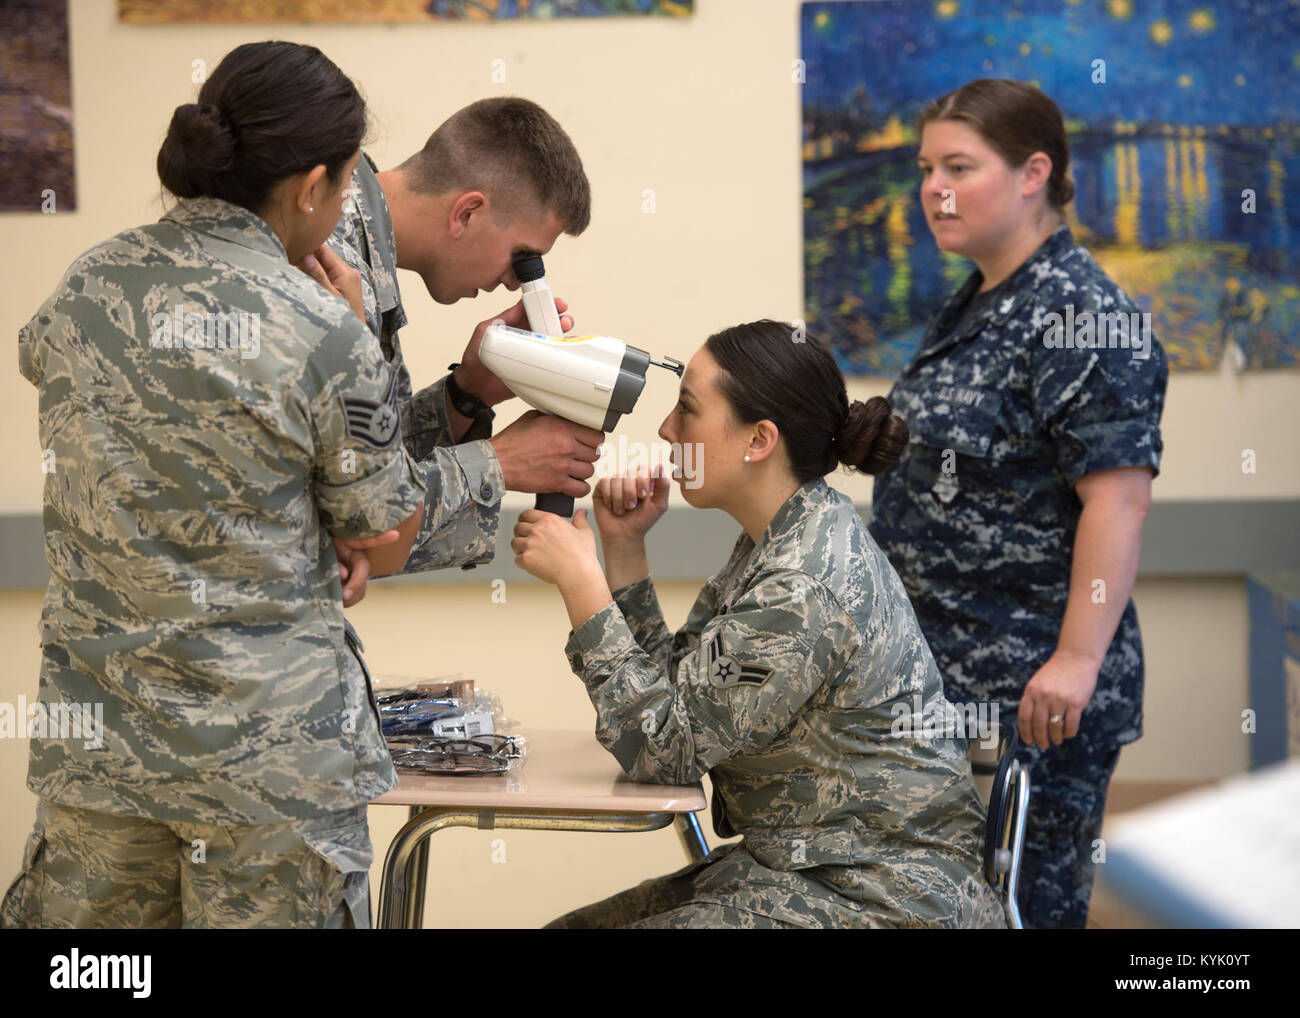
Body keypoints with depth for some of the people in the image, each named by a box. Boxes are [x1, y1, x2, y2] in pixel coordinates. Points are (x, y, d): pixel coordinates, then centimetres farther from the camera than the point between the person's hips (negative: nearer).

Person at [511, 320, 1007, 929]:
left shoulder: (806, 589, -23)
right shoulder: (775, 541, 8)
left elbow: (662, 747, -18)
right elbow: (668, 692, 10)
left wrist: (580, 580, -17)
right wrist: (623, 546, 3)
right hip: (797, 861, 10)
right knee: (568, 928, 2)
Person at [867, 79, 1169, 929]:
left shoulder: (1079, 313, -16)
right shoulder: (976, 307, 14)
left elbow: (1119, 495, -22)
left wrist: (1078, 658, -25)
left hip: (1031, 695, -10)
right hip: (951, 674, 10)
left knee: (1025, 901, -2)